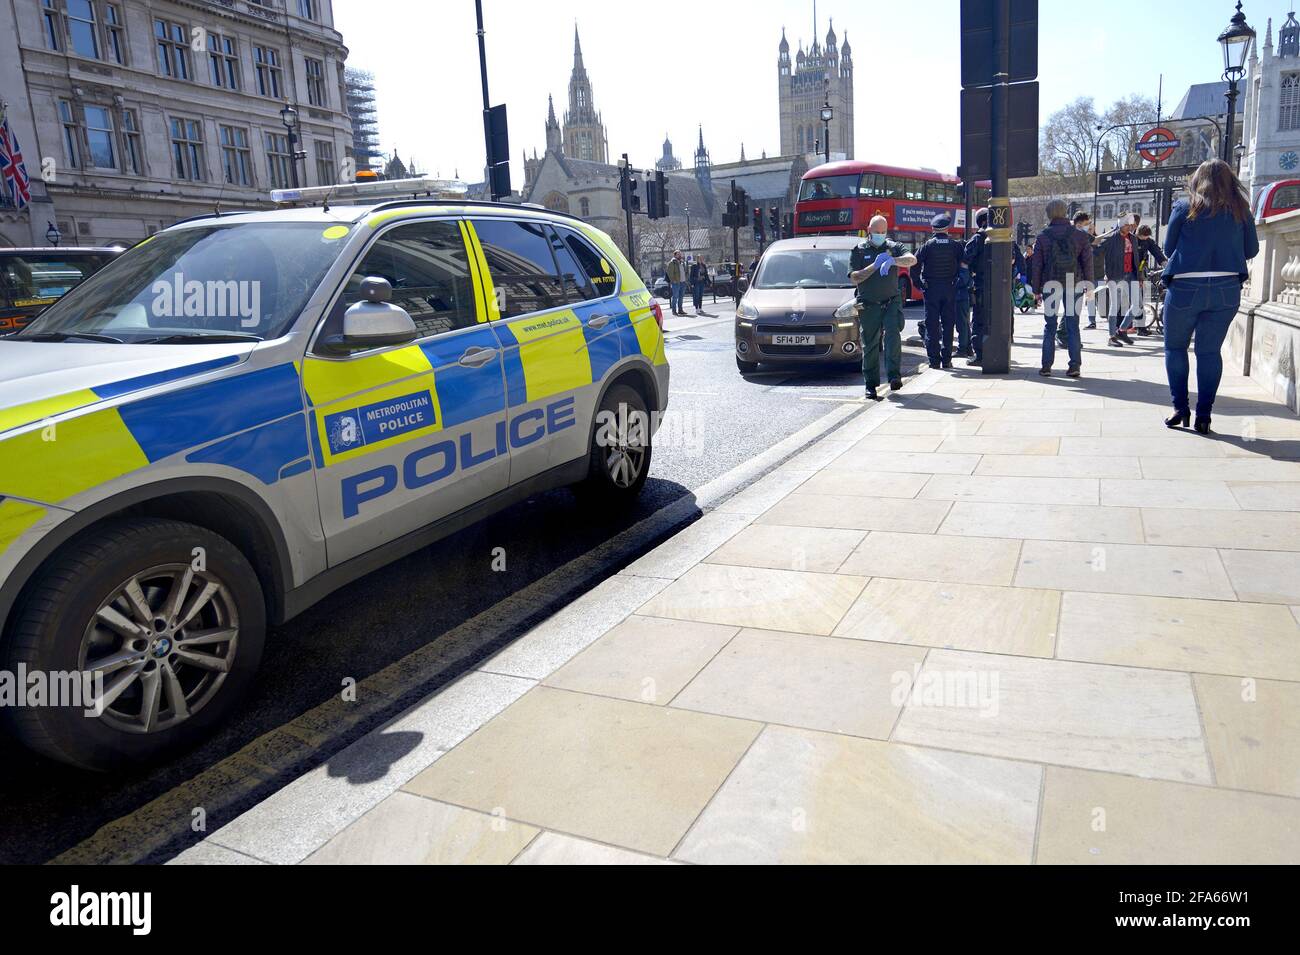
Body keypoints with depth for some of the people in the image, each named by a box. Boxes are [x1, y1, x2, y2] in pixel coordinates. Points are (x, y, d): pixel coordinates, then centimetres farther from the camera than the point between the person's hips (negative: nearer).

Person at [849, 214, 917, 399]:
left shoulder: (894, 247, 11)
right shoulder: (859, 251, 9)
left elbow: (912, 260, -9)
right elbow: (854, 278, -2)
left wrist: (892, 260, -27)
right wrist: (874, 266, -14)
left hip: (891, 302, 0)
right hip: (868, 305, 0)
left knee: (892, 336, -19)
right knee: (869, 346, 2)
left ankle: (894, 376, -19)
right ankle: (871, 386, 8)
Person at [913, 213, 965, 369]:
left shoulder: (927, 245, -4)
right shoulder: (956, 245, 1)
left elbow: (915, 265, -10)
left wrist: (919, 283, 0)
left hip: (931, 288, -1)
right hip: (950, 289, 1)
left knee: (932, 325, 3)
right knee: (948, 324, 7)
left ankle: (934, 360, 1)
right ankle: (947, 359, 7)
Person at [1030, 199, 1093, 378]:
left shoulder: (1042, 237, 1)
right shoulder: (1080, 236, 3)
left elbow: (1036, 265, 1)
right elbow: (1087, 262, 3)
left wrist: (1036, 290, 5)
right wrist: (1089, 284, 10)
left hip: (1050, 285, -1)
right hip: (1074, 285, 1)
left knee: (1049, 326, 6)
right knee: (1072, 326, 4)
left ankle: (1046, 366, 4)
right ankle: (1075, 366, 0)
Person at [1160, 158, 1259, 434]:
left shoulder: (1184, 208, -1)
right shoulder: (1241, 211, 5)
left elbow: (1168, 248, 5)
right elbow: (1251, 250, 11)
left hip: (1185, 286, -2)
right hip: (1226, 289, 2)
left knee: (1175, 347, 13)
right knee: (1210, 351, 7)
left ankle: (1180, 408, 7)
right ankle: (1203, 415, 5)